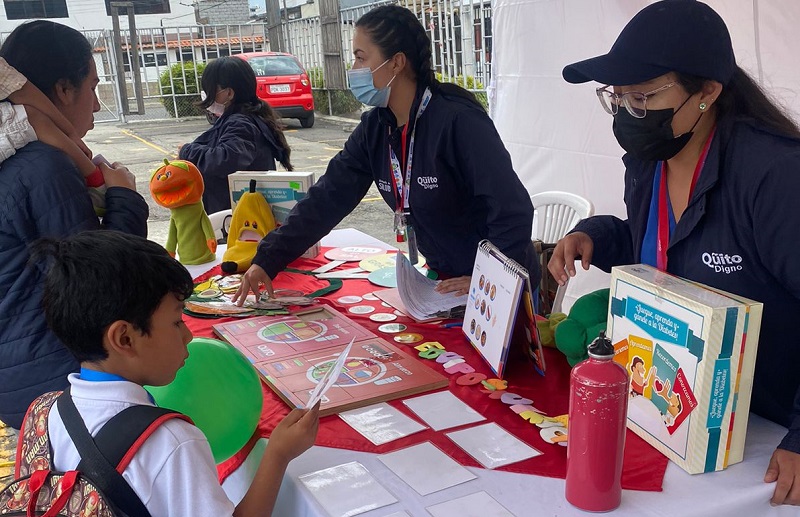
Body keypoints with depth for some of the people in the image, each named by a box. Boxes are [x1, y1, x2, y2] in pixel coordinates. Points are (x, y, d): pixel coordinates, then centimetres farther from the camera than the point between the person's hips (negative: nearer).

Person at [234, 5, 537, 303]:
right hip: (445, 282, 6)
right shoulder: (375, 129, -3)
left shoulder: (458, 120, -25)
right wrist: (267, 260, -11)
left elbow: (513, 209, -27)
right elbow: (326, 199, -5)